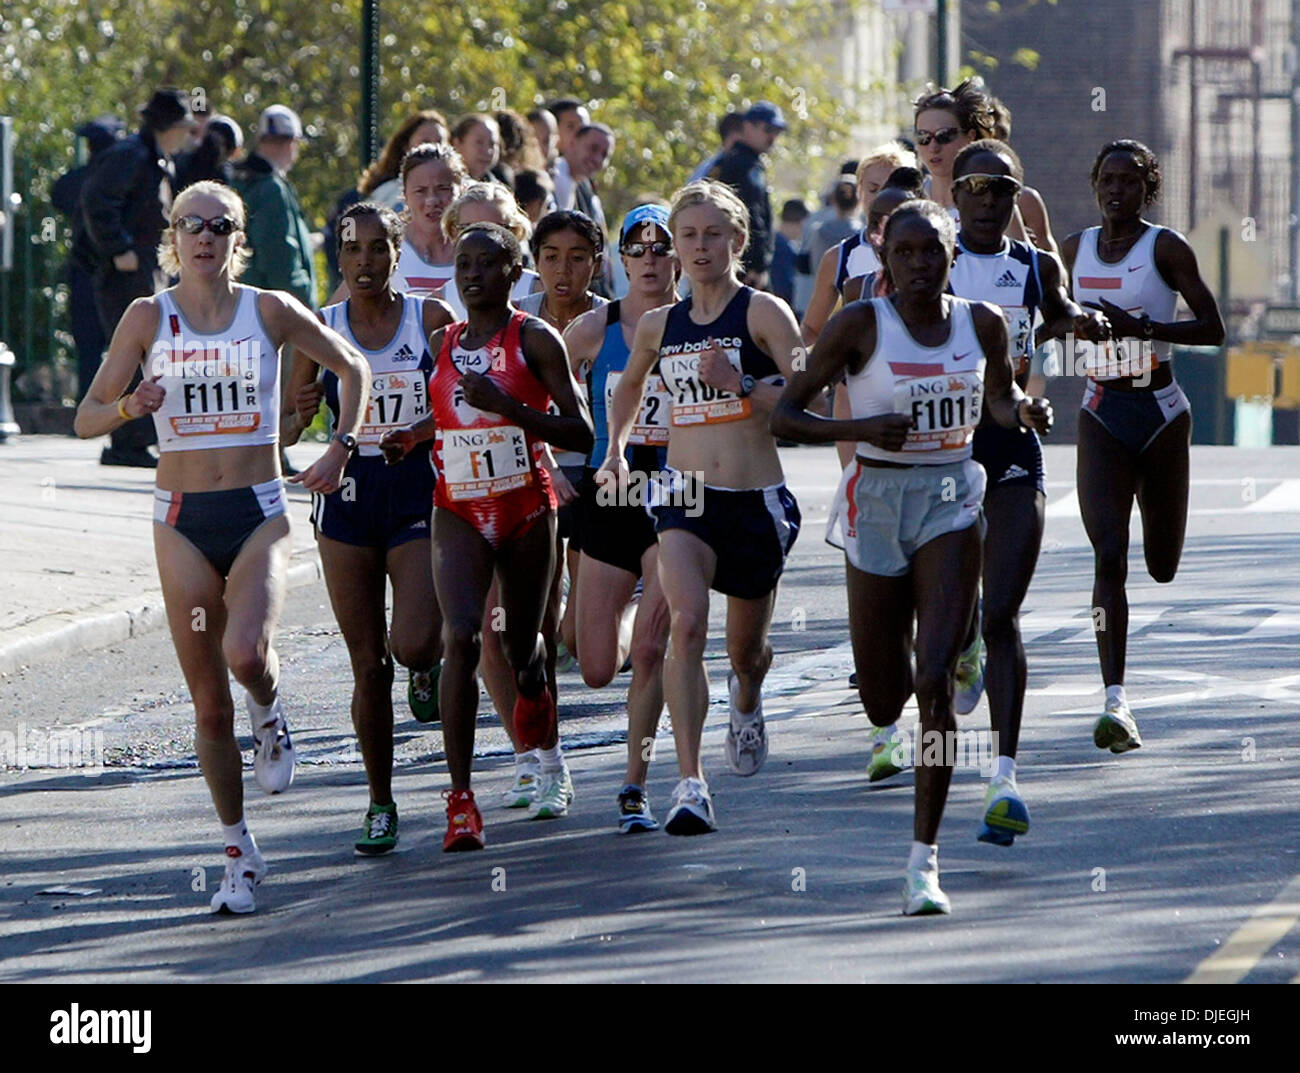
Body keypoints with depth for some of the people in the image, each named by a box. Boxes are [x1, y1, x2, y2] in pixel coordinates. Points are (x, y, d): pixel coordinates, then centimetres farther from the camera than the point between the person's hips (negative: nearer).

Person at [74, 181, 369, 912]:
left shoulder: (270, 310, 0)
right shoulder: (149, 318, 2)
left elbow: (353, 367, 13)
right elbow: (87, 418, 4)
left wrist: (342, 448, 1)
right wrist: (131, 406, -17)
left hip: (259, 513, -1)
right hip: (183, 520, 2)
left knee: (245, 651, -29)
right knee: (209, 701, 3)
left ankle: (271, 716, 8)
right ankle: (240, 857, 15)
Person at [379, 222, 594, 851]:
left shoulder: (535, 340, -5)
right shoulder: (440, 344, 8)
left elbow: (581, 433, -8)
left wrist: (508, 405, -20)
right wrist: (407, 439, 2)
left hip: (527, 510, -1)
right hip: (458, 511, 1)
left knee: (520, 647, 11)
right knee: (460, 638, -20)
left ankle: (535, 697, 53)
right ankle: (460, 799, -22)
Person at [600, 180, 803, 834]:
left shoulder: (764, 314, -5)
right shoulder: (658, 327, 9)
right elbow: (629, 387, 30)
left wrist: (741, 385, -22)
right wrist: (615, 448, 15)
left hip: (756, 501, -1)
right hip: (684, 496, 1)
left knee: (745, 647, 15)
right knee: (686, 622, -23)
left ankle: (747, 700, 55)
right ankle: (690, 783, -27)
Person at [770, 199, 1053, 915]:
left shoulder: (981, 324, 1)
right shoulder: (860, 325, -7)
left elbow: (999, 397, 21)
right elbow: (785, 417, -6)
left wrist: (1024, 412, -2)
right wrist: (862, 428, -21)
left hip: (951, 504, 1)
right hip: (878, 500, -1)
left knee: (934, 682, -14)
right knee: (882, 696, 9)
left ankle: (924, 859, -11)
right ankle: (888, 728, 52)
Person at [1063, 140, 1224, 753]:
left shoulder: (1165, 248, -6)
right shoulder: (1076, 250, 7)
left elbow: (1212, 329, -10)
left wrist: (1140, 327, -20)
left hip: (1160, 413, -2)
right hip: (1101, 417, 2)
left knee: (1162, 566, 11)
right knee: (1109, 556, -14)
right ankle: (1115, 702, -20)